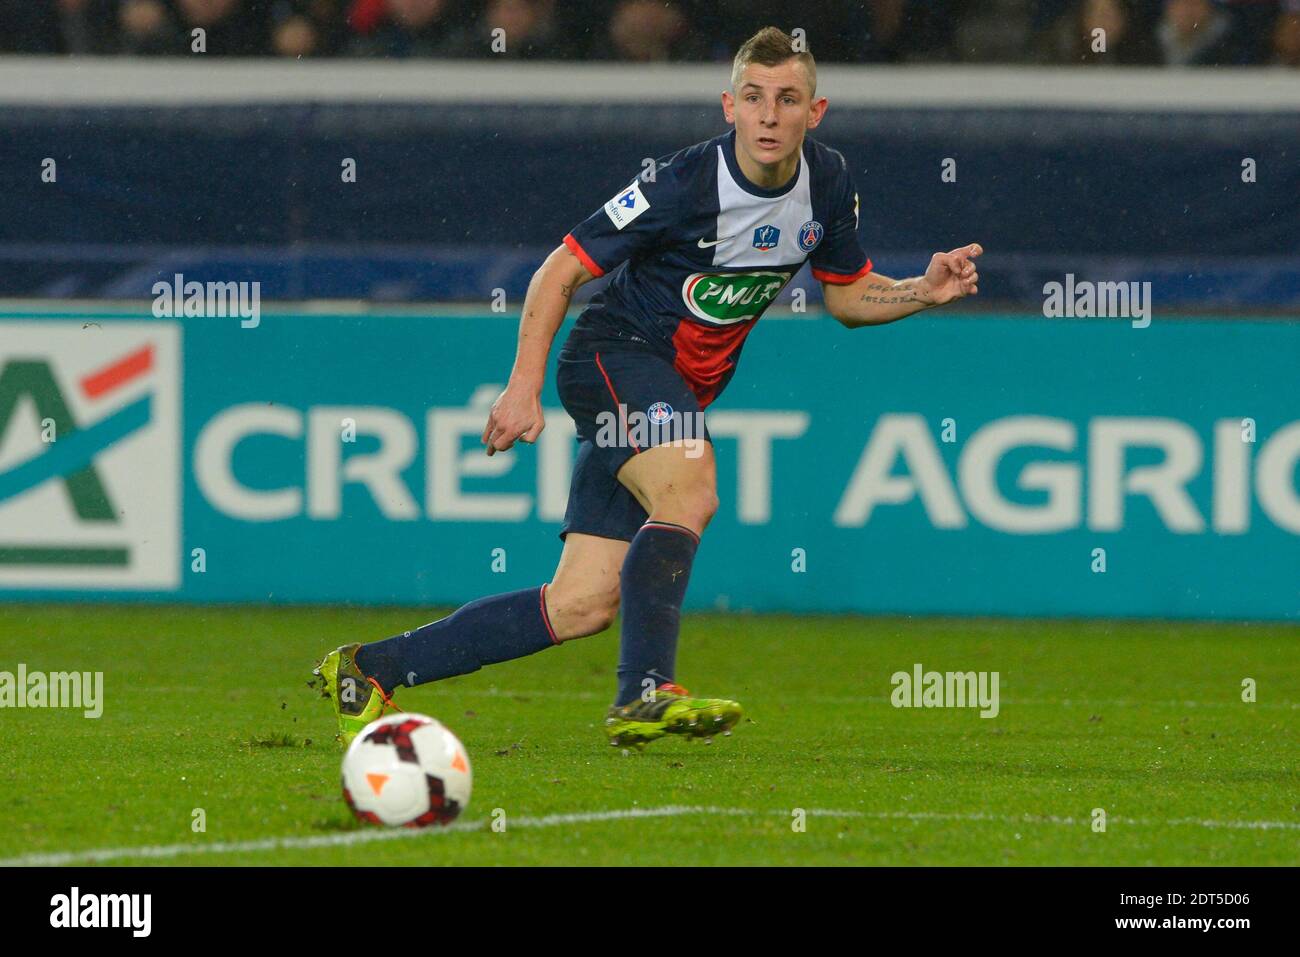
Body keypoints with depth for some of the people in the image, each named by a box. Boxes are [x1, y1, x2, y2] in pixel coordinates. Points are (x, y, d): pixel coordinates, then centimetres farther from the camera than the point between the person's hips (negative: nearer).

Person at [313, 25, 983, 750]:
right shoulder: (685, 183, -21)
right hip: (616, 354, -6)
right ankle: (644, 695, -41)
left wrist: (925, 291, -6)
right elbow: (562, 270, -14)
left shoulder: (829, 183, -2)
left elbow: (849, 297, 13)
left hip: (684, 394, 6)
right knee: (691, 492, -36)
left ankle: (368, 670, 5)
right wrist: (525, 386, -21)